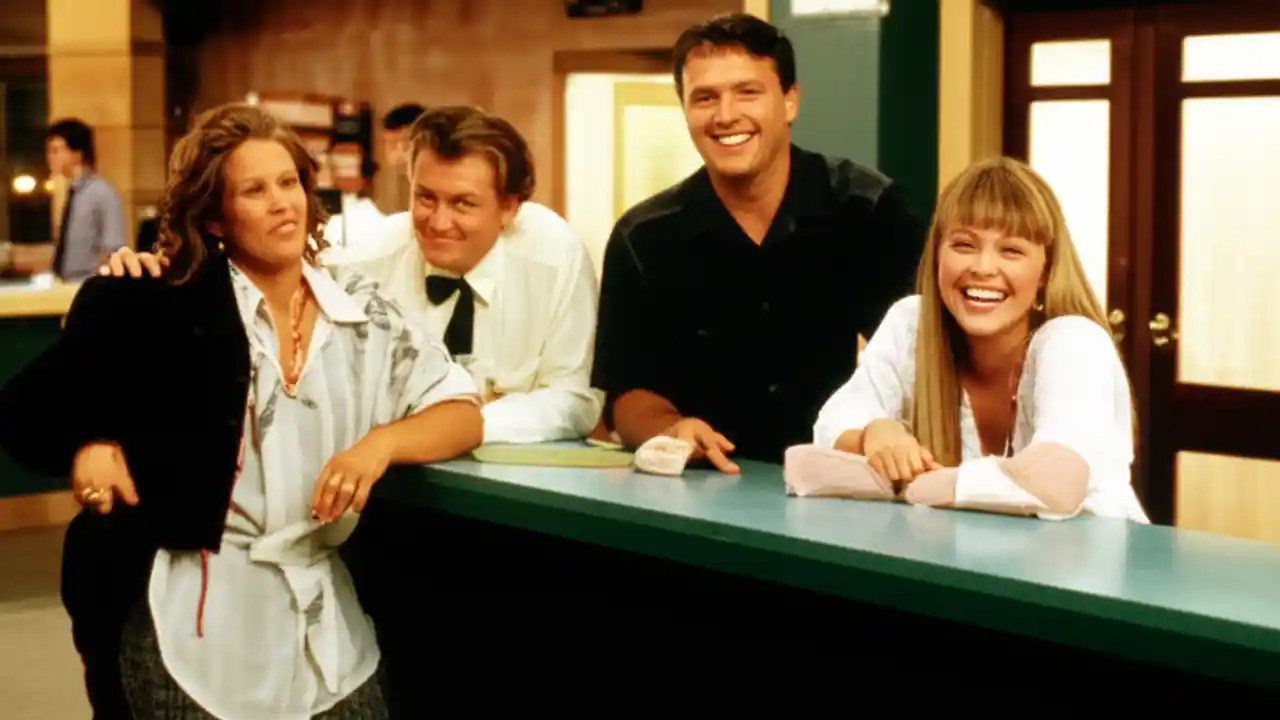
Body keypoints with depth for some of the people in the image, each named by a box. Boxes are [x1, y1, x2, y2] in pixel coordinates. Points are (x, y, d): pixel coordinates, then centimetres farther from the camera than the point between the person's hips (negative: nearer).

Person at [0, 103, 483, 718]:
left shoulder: (361, 312, 6)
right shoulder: (173, 306, -3)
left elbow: (463, 414, 4)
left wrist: (382, 442, -14)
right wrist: (86, 444, -20)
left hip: (326, 615, 3)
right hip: (192, 618, -3)